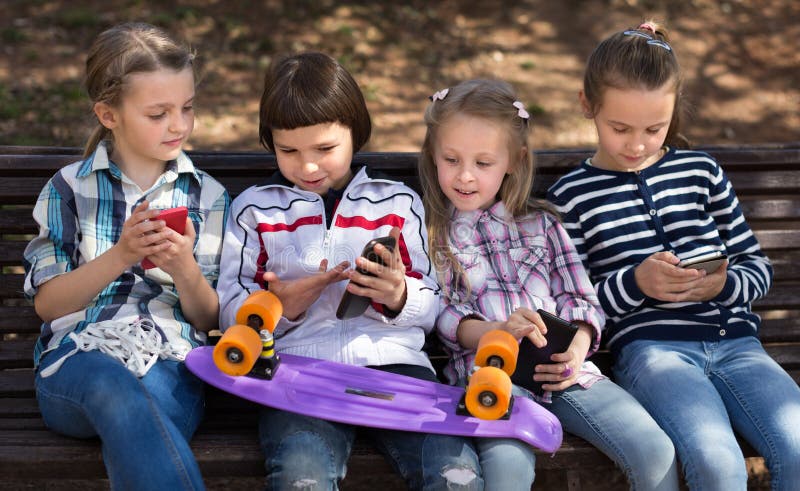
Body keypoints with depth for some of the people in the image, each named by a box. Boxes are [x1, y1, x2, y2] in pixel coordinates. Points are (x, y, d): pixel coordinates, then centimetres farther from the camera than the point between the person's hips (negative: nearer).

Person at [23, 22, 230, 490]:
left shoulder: (208, 196, 16)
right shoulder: (70, 189, 13)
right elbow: (47, 303, 7)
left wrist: (184, 268, -9)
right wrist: (121, 255, -8)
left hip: (171, 362, 0)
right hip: (77, 354, 0)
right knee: (112, 385, -39)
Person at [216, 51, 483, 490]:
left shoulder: (398, 202, 20)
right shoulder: (254, 209, 18)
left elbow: (432, 308, 18)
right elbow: (230, 311, 15)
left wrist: (398, 297, -5)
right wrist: (280, 306, -6)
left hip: (393, 360, 1)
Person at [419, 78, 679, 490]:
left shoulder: (540, 223, 20)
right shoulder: (428, 232, 12)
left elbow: (580, 300, 14)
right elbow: (438, 314, 2)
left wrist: (577, 346, -8)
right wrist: (495, 330, -17)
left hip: (563, 371, 3)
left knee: (656, 454, -17)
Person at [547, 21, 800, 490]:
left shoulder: (702, 171, 15)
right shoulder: (571, 195, 7)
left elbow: (757, 265, 19)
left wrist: (724, 285, -3)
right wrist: (635, 283, -11)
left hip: (734, 339, 4)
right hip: (649, 345, -3)